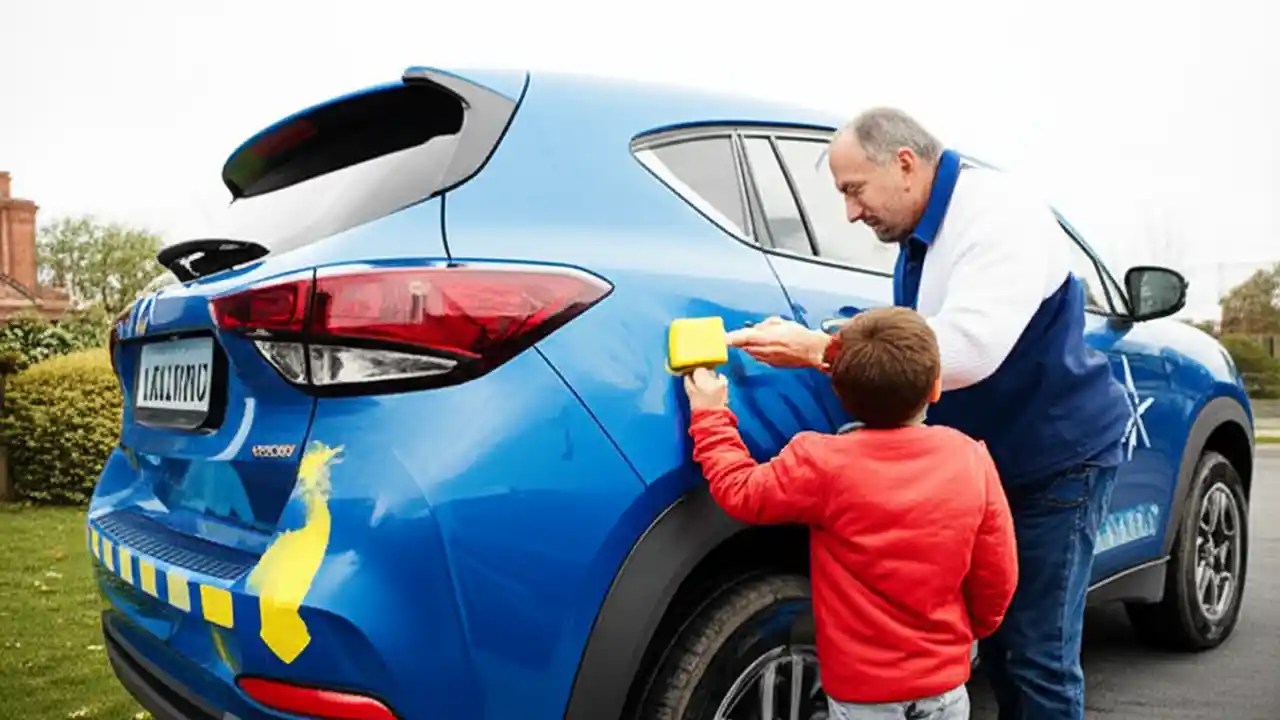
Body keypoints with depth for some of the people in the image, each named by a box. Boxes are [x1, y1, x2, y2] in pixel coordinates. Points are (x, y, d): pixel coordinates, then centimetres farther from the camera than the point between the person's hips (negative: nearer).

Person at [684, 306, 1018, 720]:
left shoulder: (824, 463, -20)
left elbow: (740, 492, -6)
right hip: (945, 684, 3)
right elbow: (997, 577, -1)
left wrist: (710, 415, 5)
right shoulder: (971, 458, -8)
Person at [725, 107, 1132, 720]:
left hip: (1059, 459, -8)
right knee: (995, 641, 14)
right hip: (989, 461, 8)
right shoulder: (921, 234, 5)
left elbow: (968, 347, -35)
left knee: (1038, 655, -4)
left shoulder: (1000, 215, -22)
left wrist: (820, 351, -35)